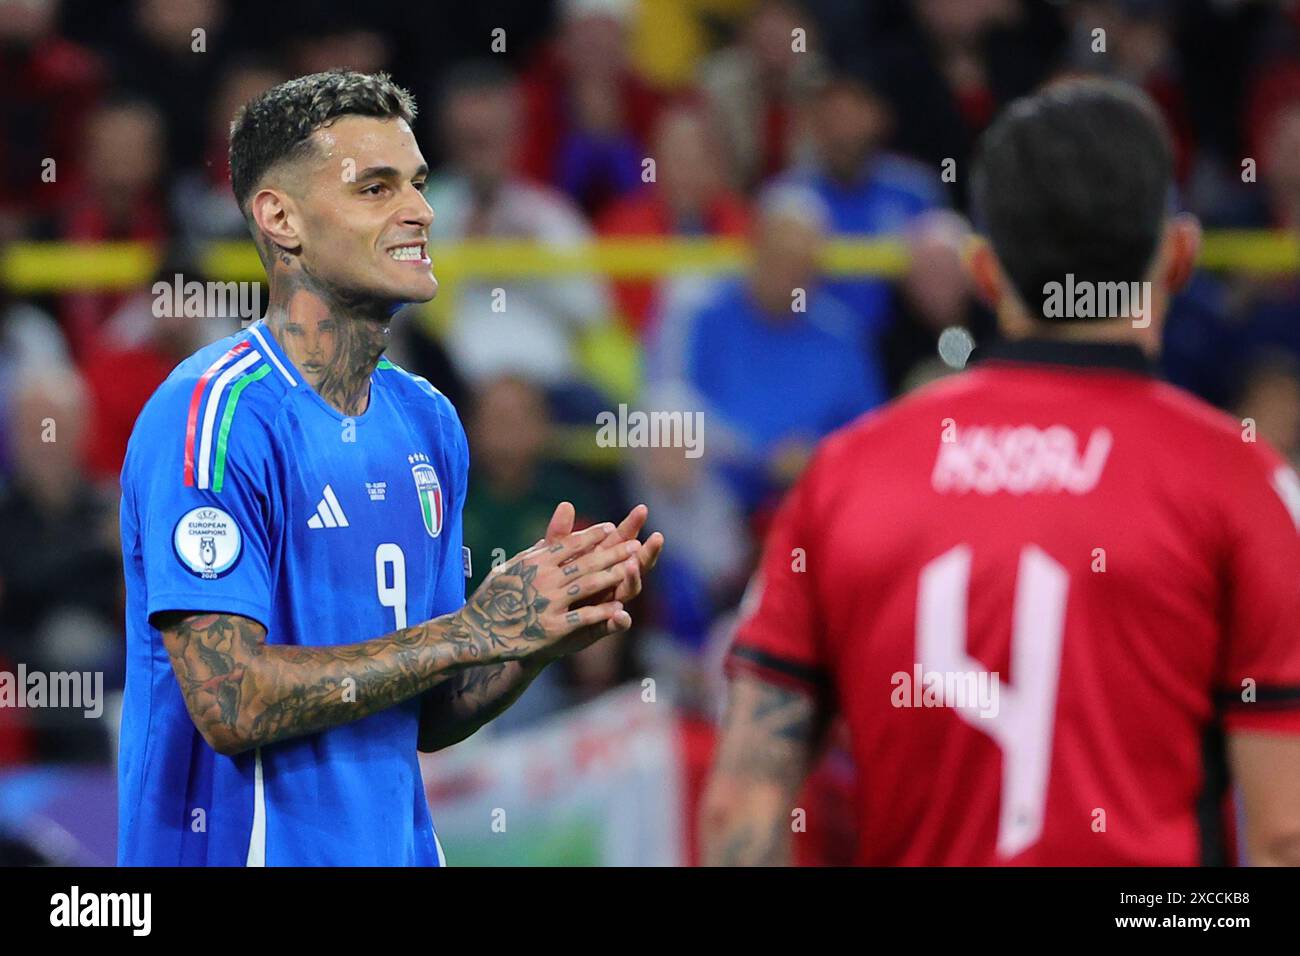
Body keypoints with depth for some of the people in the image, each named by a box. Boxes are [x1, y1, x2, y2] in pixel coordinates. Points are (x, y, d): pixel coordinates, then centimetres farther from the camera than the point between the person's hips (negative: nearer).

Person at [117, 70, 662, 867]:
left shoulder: (426, 421, 8)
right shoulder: (214, 414, -15)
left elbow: (427, 719, 10)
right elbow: (230, 702, -22)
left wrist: (545, 637, -7)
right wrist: (474, 629, -19)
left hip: (397, 840, 7)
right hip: (246, 845, -7)